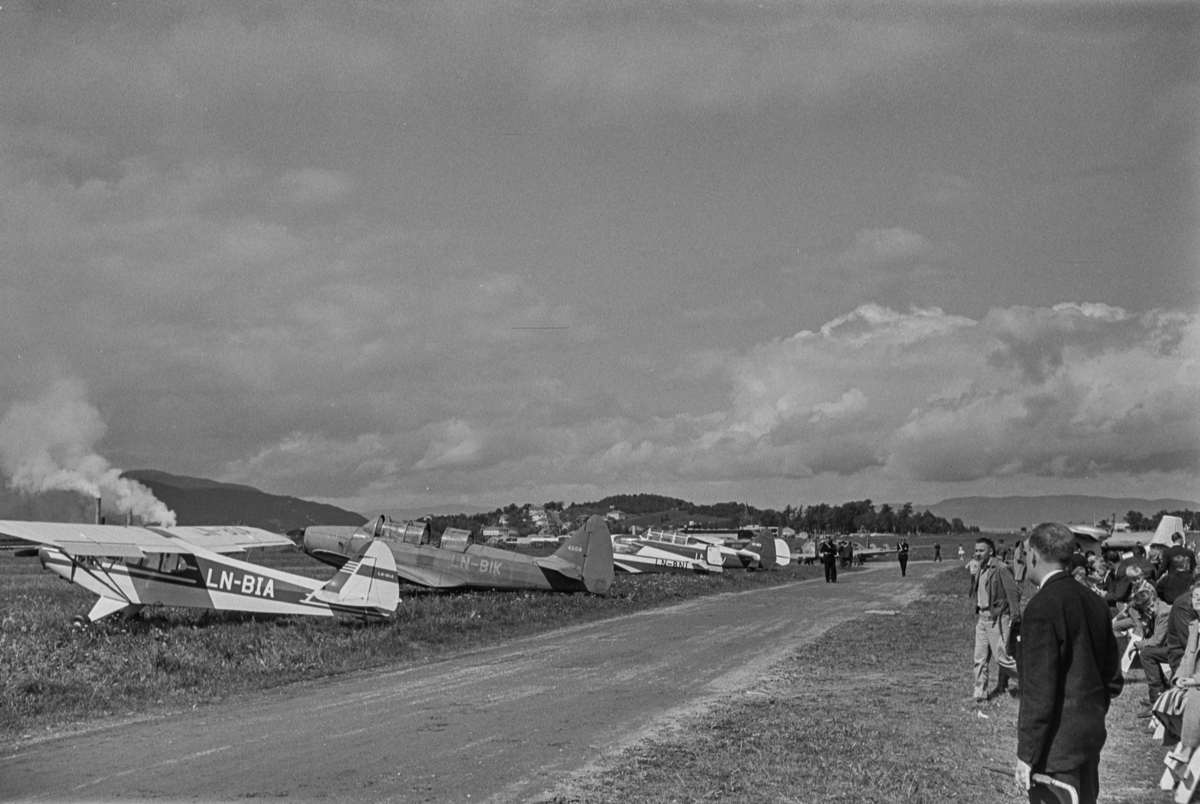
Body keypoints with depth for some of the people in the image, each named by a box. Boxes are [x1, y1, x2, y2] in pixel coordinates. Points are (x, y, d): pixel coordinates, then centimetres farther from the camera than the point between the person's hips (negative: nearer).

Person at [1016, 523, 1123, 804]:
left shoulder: (1042, 608, -19)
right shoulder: (1094, 602, 7)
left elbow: (1039, 690, -20)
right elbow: (1113, 677, 13)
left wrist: (1027, 754, -15)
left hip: (1058, 745, -9)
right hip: (1092, 737, 9)